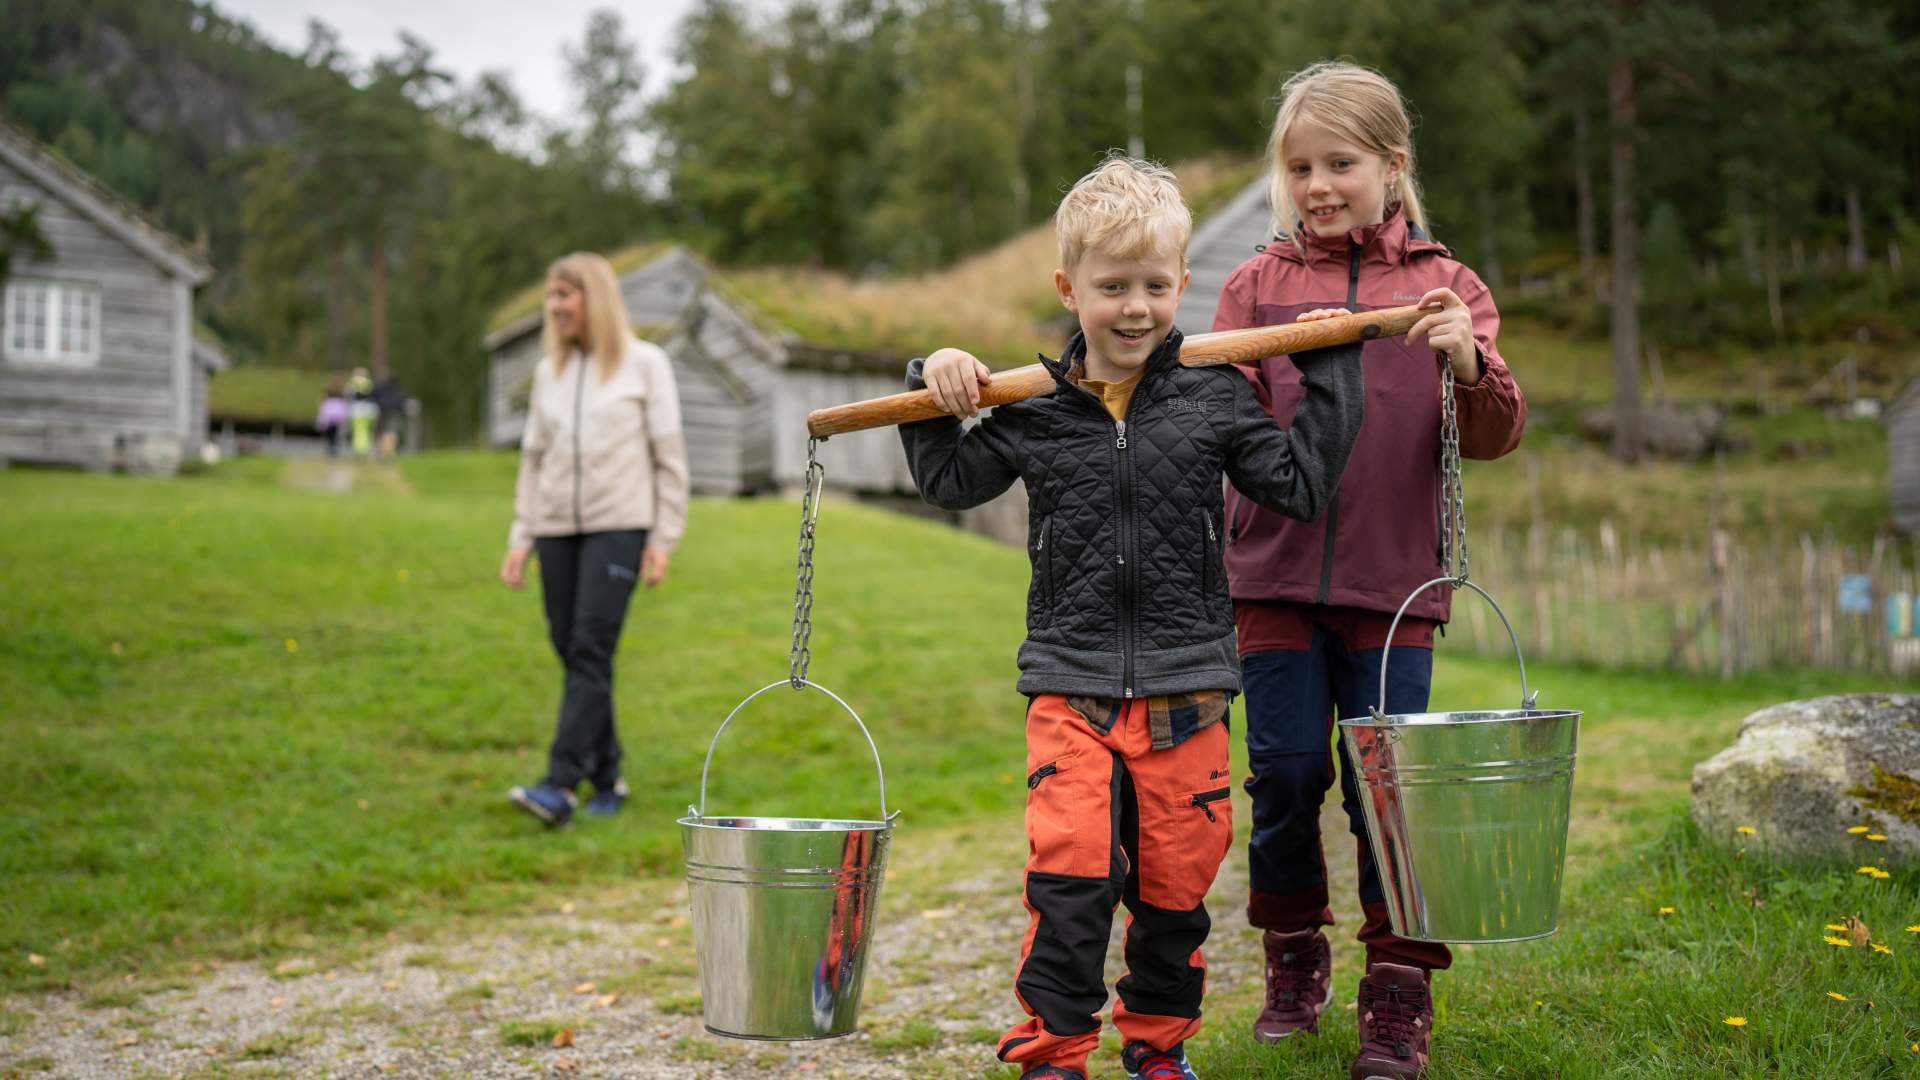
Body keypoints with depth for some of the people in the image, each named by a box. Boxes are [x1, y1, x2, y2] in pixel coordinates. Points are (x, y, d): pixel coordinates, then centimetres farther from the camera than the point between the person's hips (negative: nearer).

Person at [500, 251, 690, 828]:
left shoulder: (645, 364, 1)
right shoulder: (548, 372, 13)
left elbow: (669, 456, 0)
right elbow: (533, 458, 16)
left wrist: (664, 537, -5)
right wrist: (521, 537, 10)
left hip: (619, 526, -5)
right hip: (557, 529, 5)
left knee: (590, 650, -14)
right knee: (571, 651, 3)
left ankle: (561, 785, -19)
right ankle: (607, 777, 14)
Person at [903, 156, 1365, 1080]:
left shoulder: (1213, 399, 2)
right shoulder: (1035, 410, 3)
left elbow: (1302, 485, 2)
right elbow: (951, 482, 16)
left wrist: (1331, 372, 1)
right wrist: (936, 391, 3)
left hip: (1185, 683, 1)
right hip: (1070, 684, 0)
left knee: (1174, 882, 8)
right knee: (1069, 874, -11)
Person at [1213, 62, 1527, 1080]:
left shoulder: (1444, 287, 5)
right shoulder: (1257, 285, 6)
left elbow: (1495, 435, -2)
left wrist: (1469, 367, -21)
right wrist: (1297, 370, -16)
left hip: (1393, 578, -1)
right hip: (1275, 575, 1)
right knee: (1284, 774, 4)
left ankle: (1399, 994, 14)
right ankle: (1293, 960, 26)